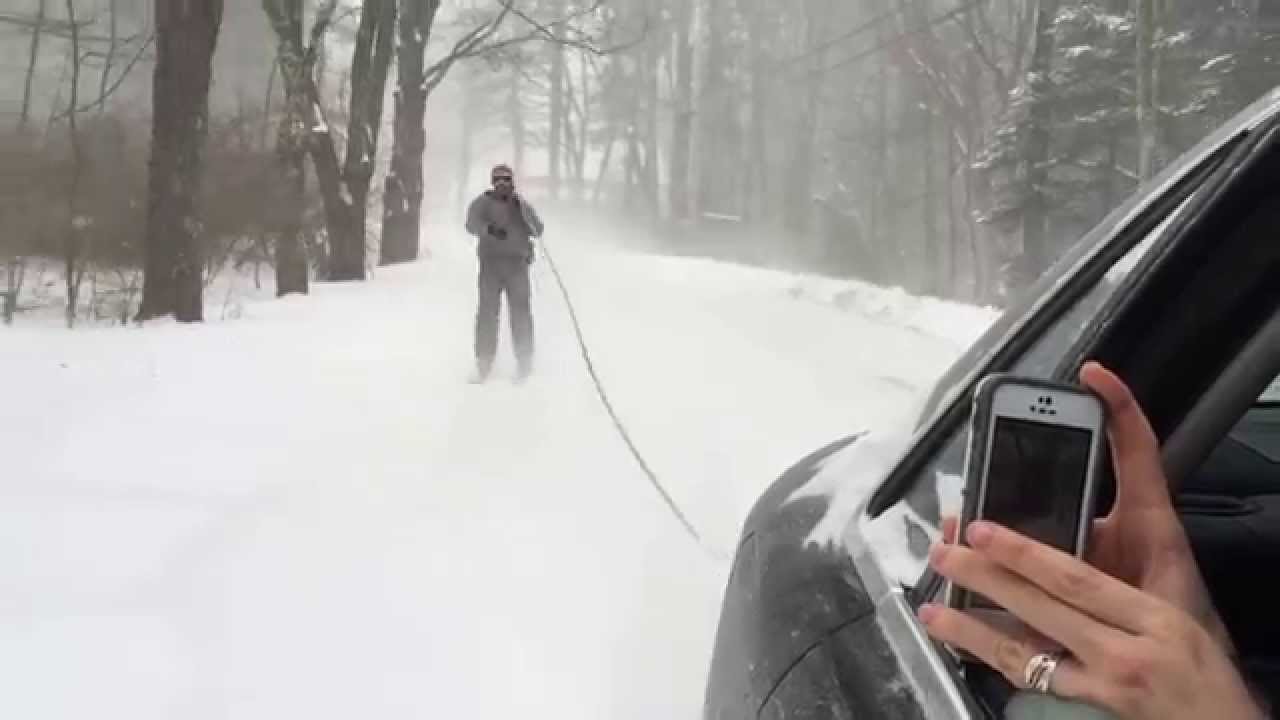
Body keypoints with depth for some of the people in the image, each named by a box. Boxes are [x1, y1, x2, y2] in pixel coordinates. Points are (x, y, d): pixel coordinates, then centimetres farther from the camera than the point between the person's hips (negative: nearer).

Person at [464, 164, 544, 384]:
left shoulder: (522, 205, 12)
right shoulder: (483, 203, 7)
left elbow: (538, 231, 1)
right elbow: (471, 224, -10)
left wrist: (521, 209, -13)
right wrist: (490, 228, -31)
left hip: (517, 264, 1)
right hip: (490, 263, -1)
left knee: (521, 311, -2)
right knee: (487, 311, -3)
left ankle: (525, 363, 9)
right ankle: (483, 365, 4)